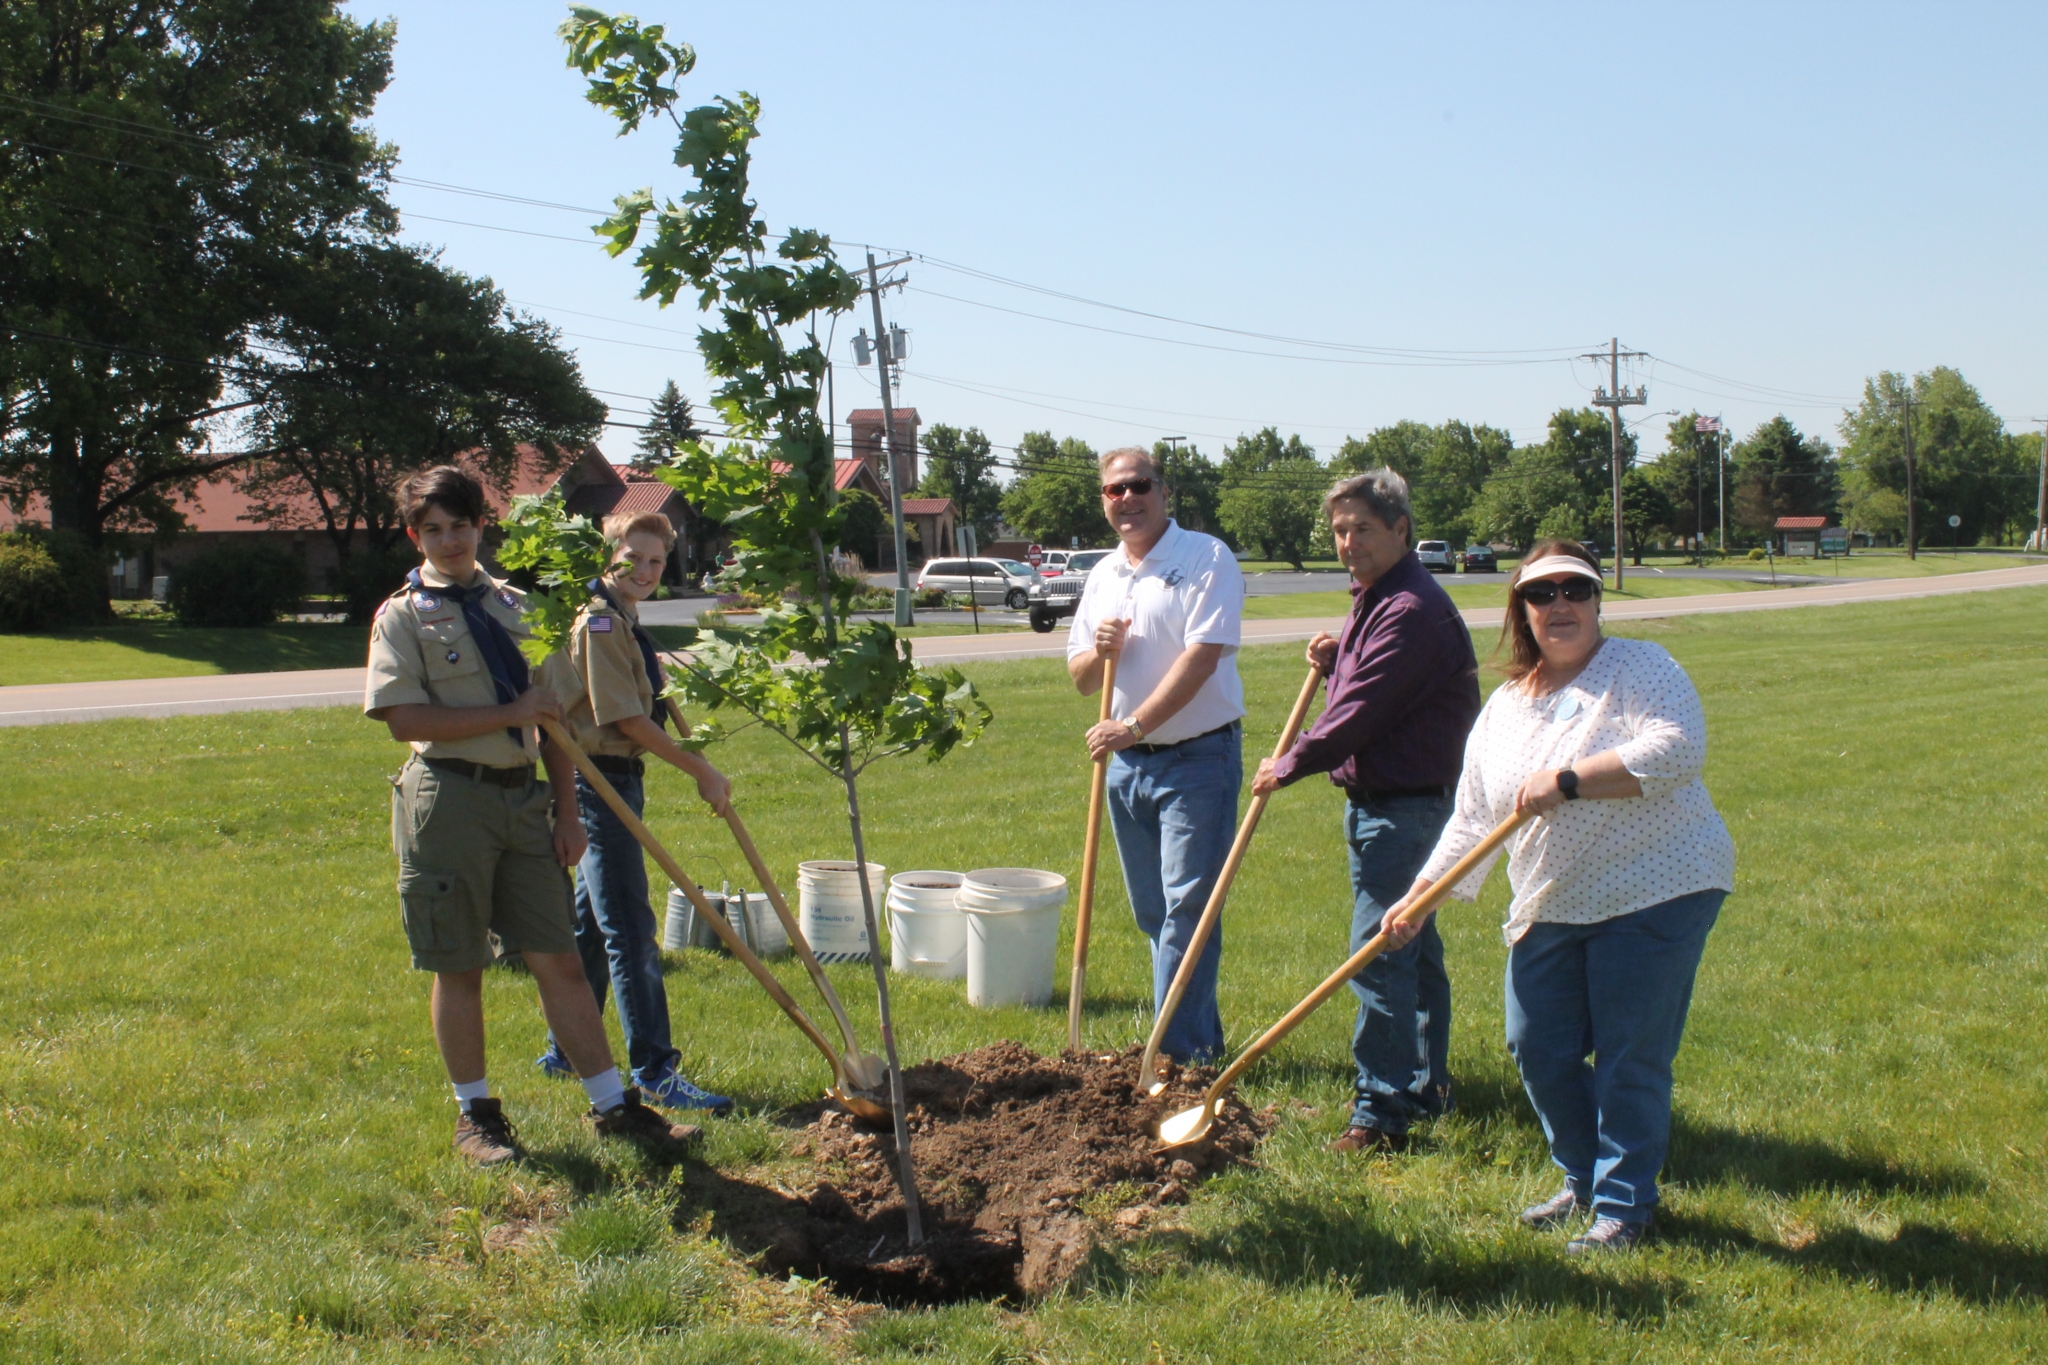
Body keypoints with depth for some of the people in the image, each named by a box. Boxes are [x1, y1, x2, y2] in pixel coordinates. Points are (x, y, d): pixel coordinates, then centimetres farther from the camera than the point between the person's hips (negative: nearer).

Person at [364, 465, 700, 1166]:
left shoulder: (514, 607, 15)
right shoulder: (404, 615, 0)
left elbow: (551, 716, 15)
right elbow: (405, 719, -13)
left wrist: (566, 810, 8)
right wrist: (509, 713, -14)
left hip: (523, 797, 4)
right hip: (451, 799, -4)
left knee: (560, 960, 4)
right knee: (459, 969, 5)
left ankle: (613, 1105, 9)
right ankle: (475, 1112, 20)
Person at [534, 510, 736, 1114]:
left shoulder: (622, 622, 16)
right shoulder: (599, 623, -15)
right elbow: (626, 718, -19)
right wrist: (701, 770, -14)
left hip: (616, 782, 11)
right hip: (600, 782, -11)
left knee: (593, 924, 18)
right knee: (631, 932, -9)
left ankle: (566, 1051, 29)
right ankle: (655, 1074, -7)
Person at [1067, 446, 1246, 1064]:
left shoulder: (1206, 559, -7)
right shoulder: (1102, 576, 13)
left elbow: (1203, 656, -18)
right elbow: (1080, 679, 17)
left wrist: (1135, 725, -21)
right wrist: (1098, 651, -6)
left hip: (1199, 759, -7)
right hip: (1126, 764, 7)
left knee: (1187, 909, -8)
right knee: (1153, 914, 12)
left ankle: (1179, 1054, -3)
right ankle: (1204, 1036, 24)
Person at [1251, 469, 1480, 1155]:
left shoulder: (1412, 610, -21)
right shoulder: (1376, 598, 15)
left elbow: (1362, 712, -21)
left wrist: (1288, 765, -8)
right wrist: (1336, 658, 2)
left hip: (1403, 807, -11)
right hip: (1379, 800, 11)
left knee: (1379, 955, -9)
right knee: (1413, 946, 18)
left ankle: (1382, 1112, -4)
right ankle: (1427, 1086, 30)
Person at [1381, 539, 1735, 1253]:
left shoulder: (1641, 668, -5)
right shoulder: (1503, 707, 12)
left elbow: (1677, 749, -23)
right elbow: (1471, 821, 12)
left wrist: (1567, 781, -25)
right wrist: (1419, 896, 3)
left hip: (1654, 893, -6)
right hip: (1551, 909, 6)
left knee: (1629, 1059, -2)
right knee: (1539, 1050, 8)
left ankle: (1624, 1206, 13)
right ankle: (1584, 1180, 30)